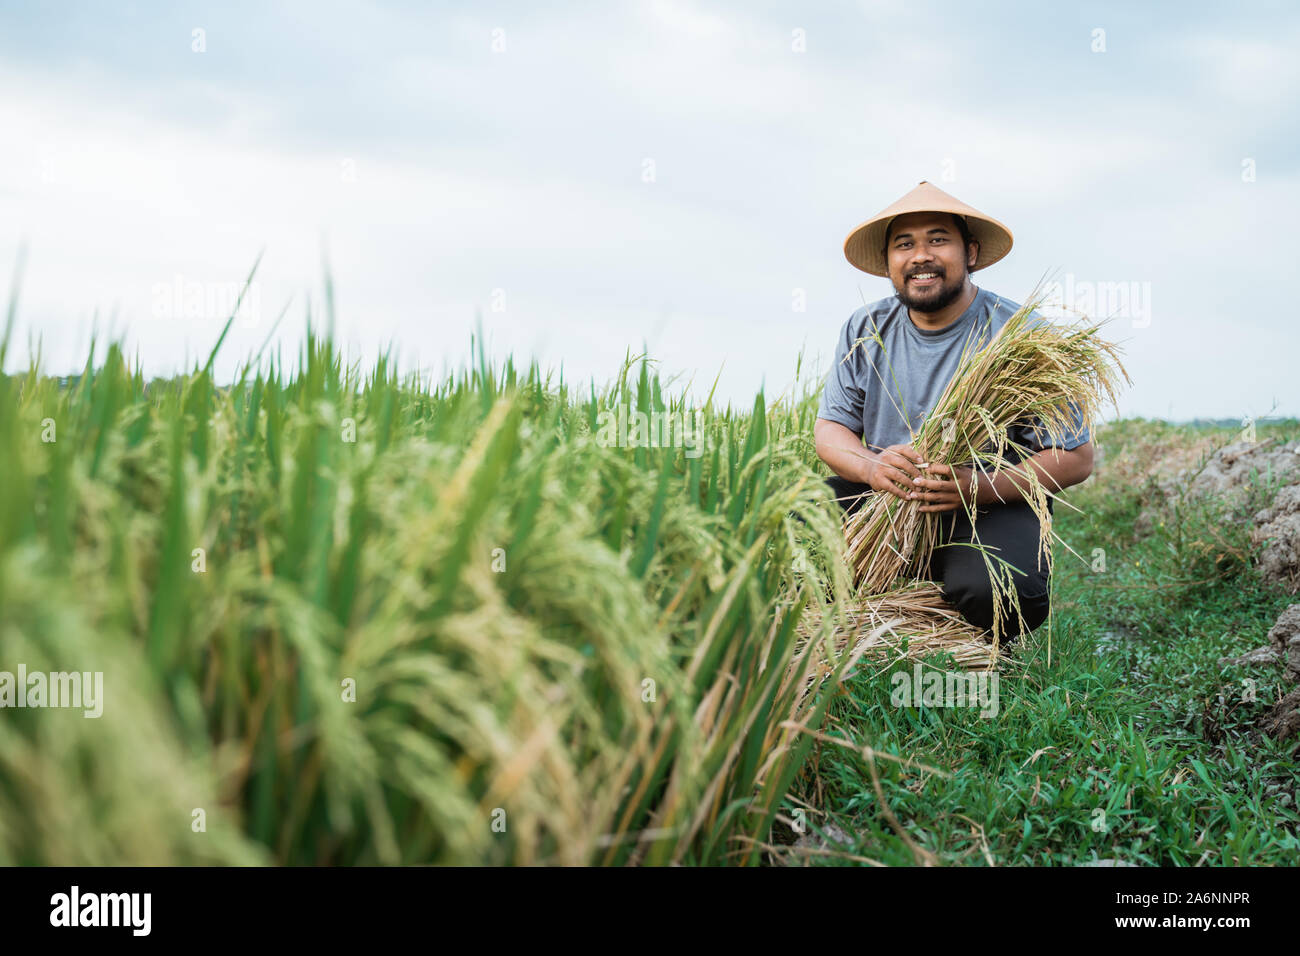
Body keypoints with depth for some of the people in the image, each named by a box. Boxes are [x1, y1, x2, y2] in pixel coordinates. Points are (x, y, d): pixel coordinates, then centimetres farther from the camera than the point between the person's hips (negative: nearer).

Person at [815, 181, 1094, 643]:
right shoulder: (865, 331, 4)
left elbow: (1076, 457, -10)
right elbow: (830, 429, 4)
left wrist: (978, 486, -27)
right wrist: (871, 466, -21)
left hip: (992, 507, -4)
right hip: (882, 498, 4)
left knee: (997, 591, -35)